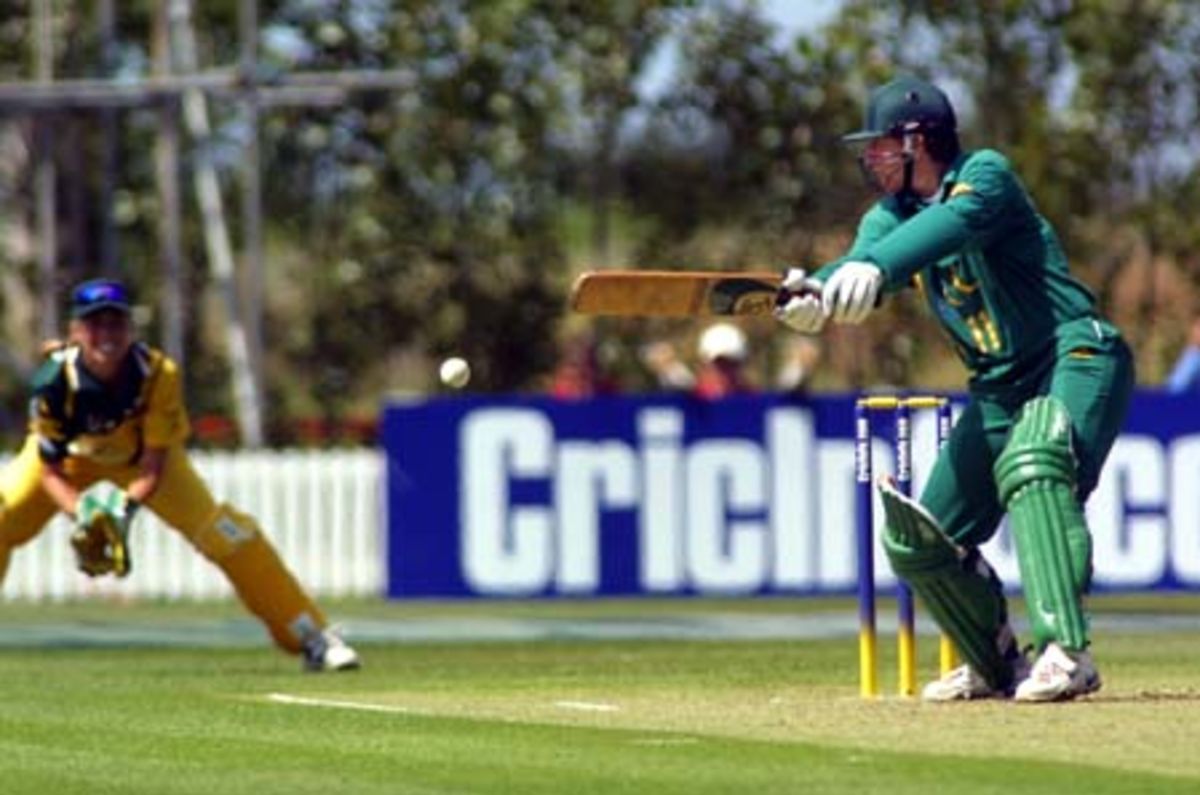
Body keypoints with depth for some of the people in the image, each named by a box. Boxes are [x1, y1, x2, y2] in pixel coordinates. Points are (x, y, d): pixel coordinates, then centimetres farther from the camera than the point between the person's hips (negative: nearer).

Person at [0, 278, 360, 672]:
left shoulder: (158, 374, -30)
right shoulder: (54, 380, -32)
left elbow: (153, 464, -25)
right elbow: (49, 470, -25)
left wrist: (126, 507, -44)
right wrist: (82, 511, -44)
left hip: (139, 458, 0)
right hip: (69, 459, 0)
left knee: (224, 533, -13)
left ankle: (312, 638, -3)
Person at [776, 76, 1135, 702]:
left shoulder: (984, 175, -12)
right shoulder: (888, 216, 9)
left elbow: (954, 222, -34)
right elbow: (862, 264, -12)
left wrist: (873, 270, -52)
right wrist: (811, 293, -36)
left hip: (1076, 362, -8)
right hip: (999, 390, 9)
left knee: (1031, 466, -36)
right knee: (918, 539, 6)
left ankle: (1067, 655, -43)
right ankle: (998, 664, 26)